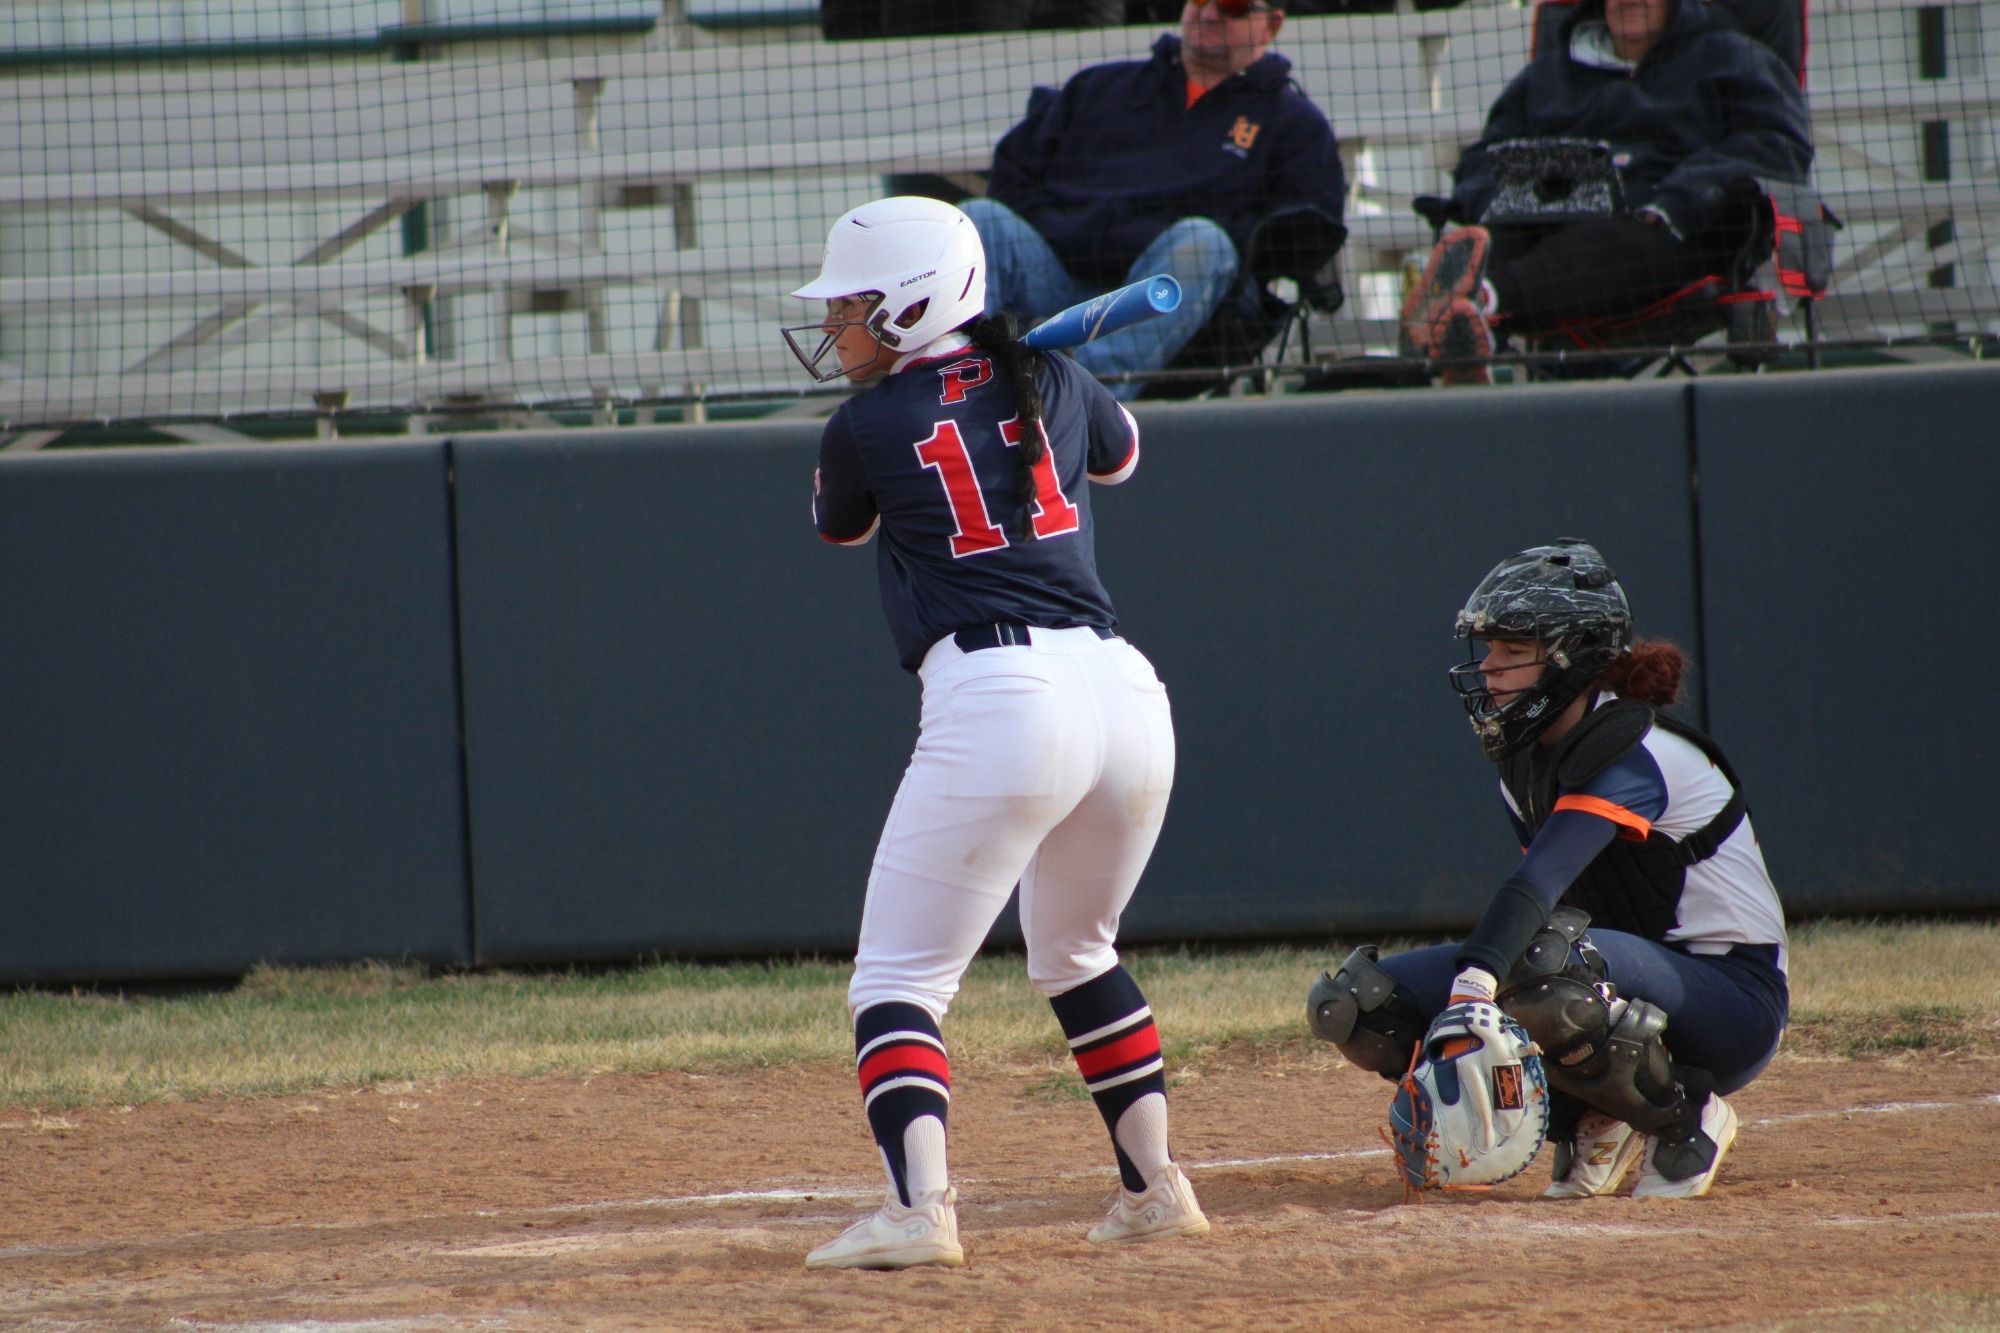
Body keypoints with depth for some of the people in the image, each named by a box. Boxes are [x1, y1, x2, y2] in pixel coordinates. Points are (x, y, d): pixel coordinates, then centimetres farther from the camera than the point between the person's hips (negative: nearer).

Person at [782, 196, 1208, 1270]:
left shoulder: (868, 427, 1)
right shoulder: (1054, 385, 14)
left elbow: (839, 525, 24)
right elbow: (1120, 455, 38)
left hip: (999, 699, -6)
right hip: (1126, 689, 6)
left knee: (899, 978, -2)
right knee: (1075, 952, 29)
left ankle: (918, 1204, -23)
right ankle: (1154, 1189, 24)